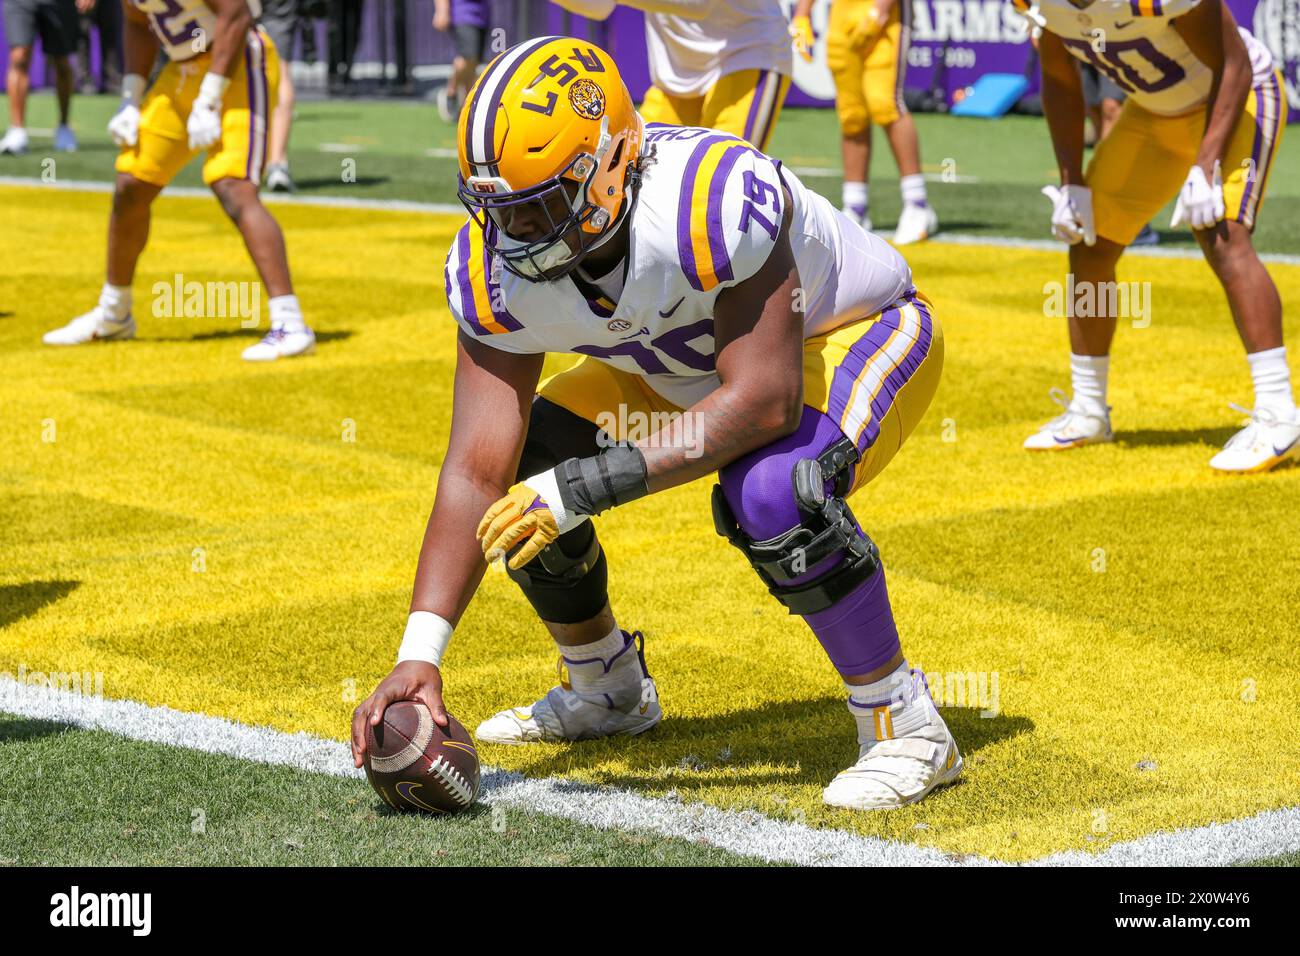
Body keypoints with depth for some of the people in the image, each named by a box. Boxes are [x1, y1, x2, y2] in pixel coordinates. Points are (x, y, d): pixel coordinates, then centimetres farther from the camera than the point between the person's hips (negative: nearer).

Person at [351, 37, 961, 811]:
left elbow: (763, 404, -40)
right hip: (686, 366, 7)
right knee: (524, 463, -6)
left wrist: (589, 484, -43)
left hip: (858, 335, -7)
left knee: (770, 495, -35)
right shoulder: (498, 269, -20)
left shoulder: (714, 202, -40)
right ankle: (609, 690, 21)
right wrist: (420, 654, -30)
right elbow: (478, 471, -21)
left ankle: (906, 728, -16)